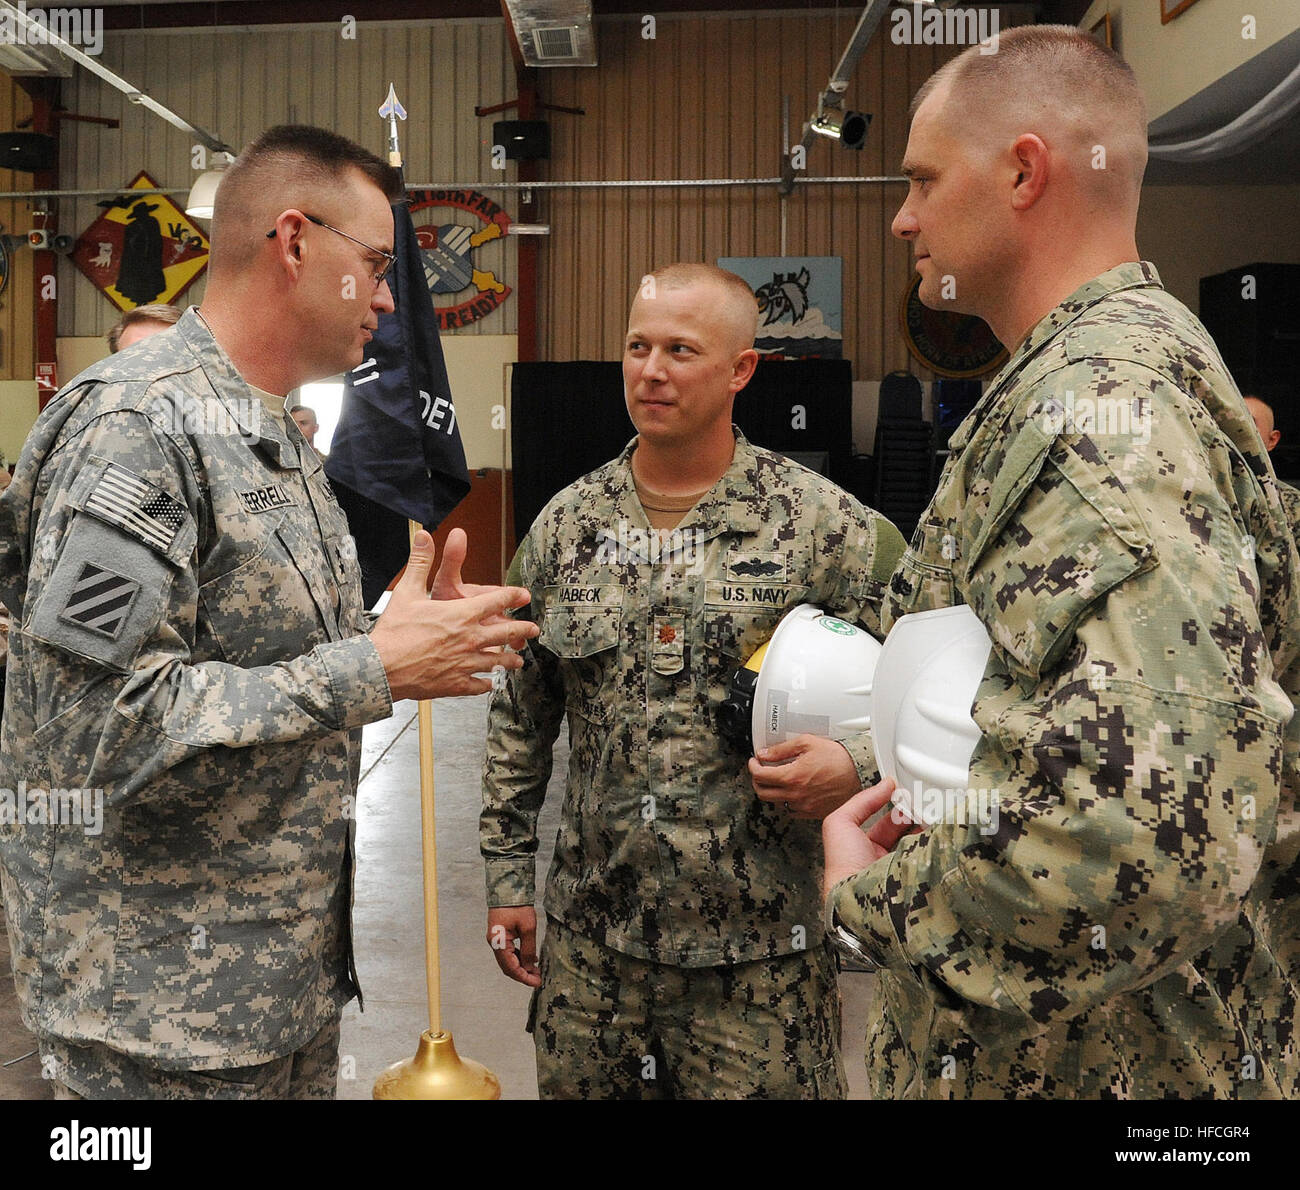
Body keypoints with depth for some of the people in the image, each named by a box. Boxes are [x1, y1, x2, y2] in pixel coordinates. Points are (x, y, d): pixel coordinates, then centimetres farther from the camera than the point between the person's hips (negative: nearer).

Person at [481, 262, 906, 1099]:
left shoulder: (829, 527, -6)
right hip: (589, 942, 4)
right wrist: (508, 875, 11)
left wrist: (856, 767, -20)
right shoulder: (565, 526, 5)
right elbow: (520, 720, 12)